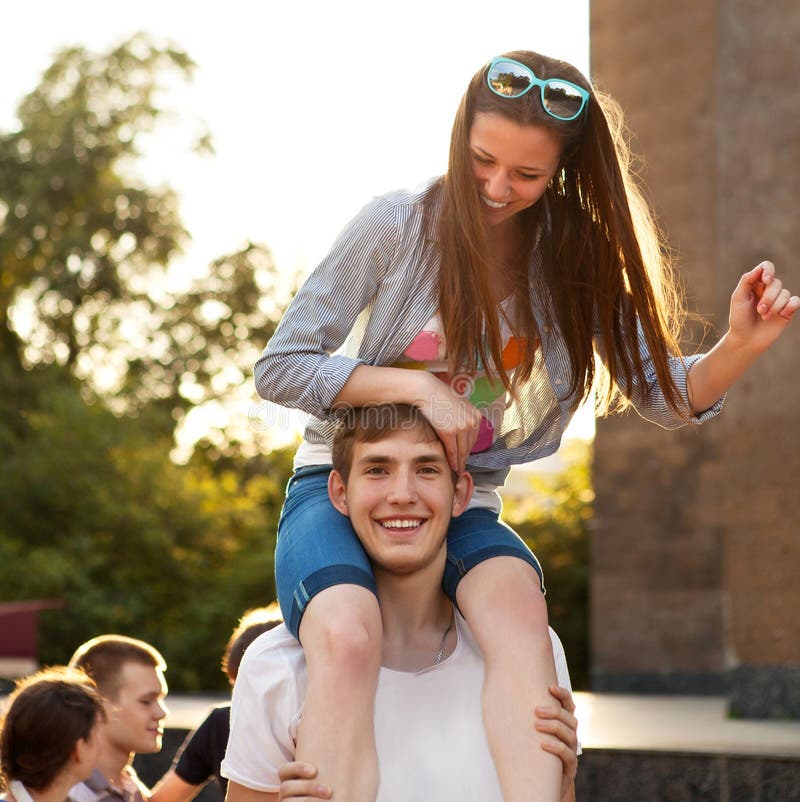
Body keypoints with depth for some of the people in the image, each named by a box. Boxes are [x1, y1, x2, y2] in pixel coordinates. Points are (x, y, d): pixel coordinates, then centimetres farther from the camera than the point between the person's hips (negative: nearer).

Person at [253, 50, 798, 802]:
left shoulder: (574, 261, 2)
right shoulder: (397, 224, -8)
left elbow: (667, 394, 1)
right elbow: (278, 368, -6)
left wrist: (740, 346, -20)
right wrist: (418, 385, -18)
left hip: (462, 503, 3)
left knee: (517, 603, -33)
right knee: (346, 636, -36)